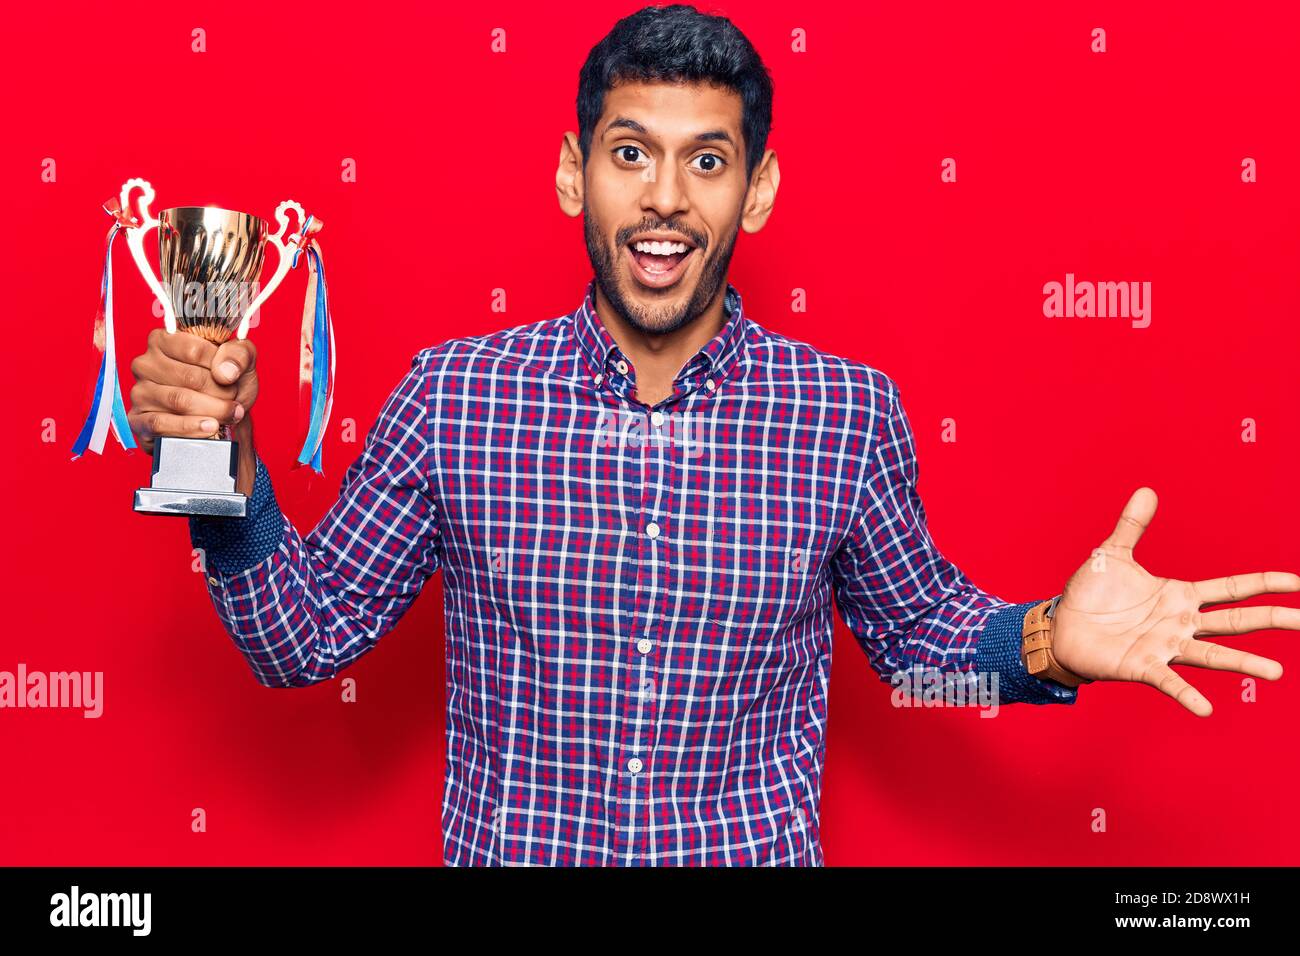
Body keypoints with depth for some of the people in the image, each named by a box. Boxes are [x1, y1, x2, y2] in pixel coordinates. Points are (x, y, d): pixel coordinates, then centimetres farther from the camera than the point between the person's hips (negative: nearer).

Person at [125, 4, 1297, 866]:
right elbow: (308, 638, -1)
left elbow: (915, 627, 5)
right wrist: (231, 469, -17)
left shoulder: (850, 413, -9)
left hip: (757, 848, 0)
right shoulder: (452, 393, -8)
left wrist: (1046, 640, -14)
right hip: (504, 848, 1)